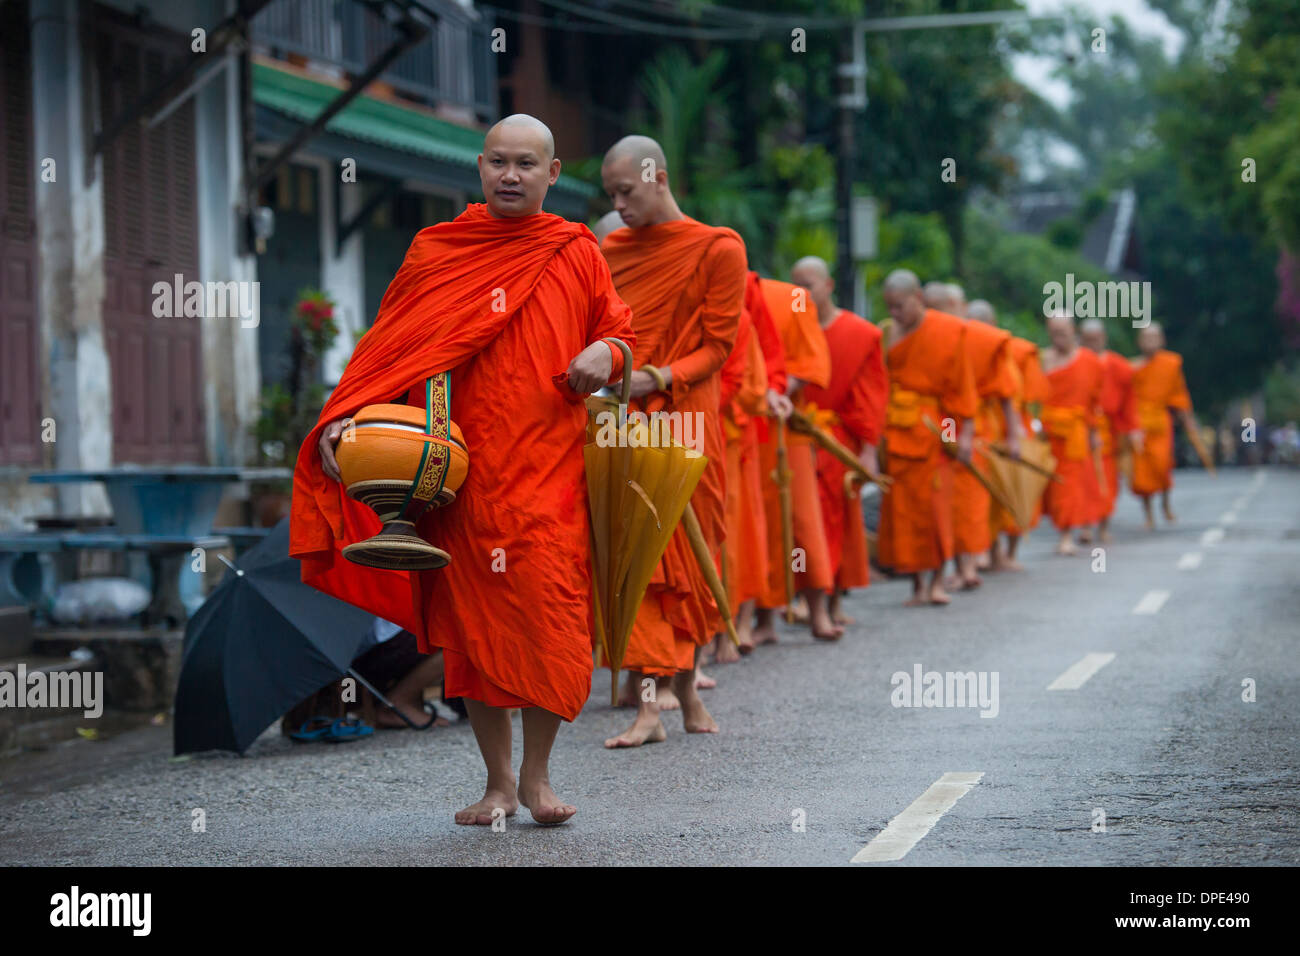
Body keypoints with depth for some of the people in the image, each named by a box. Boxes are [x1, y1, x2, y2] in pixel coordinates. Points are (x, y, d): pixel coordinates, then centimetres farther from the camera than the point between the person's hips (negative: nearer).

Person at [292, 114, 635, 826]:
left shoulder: (576, 254, 8)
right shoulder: (435, 252, 6)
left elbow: (619, 334, 17)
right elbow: (387, 348, 5)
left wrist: (606, 355, -8)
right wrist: (340, 420, -9)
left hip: (550, 470, 0)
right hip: (463, 469, 0)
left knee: (551, 620, -7)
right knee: (474, 625, 3)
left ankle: (537, 774, 10)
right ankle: (498, 782, 14)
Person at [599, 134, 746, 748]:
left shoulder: (718, 250, -1)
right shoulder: (611, 251, 13)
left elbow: (717, 346, -4)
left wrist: (658, 379, -17)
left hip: (685, 421, -3)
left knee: (687, 556, 5)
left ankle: (686, 684, 24)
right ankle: (648, 707, -9)